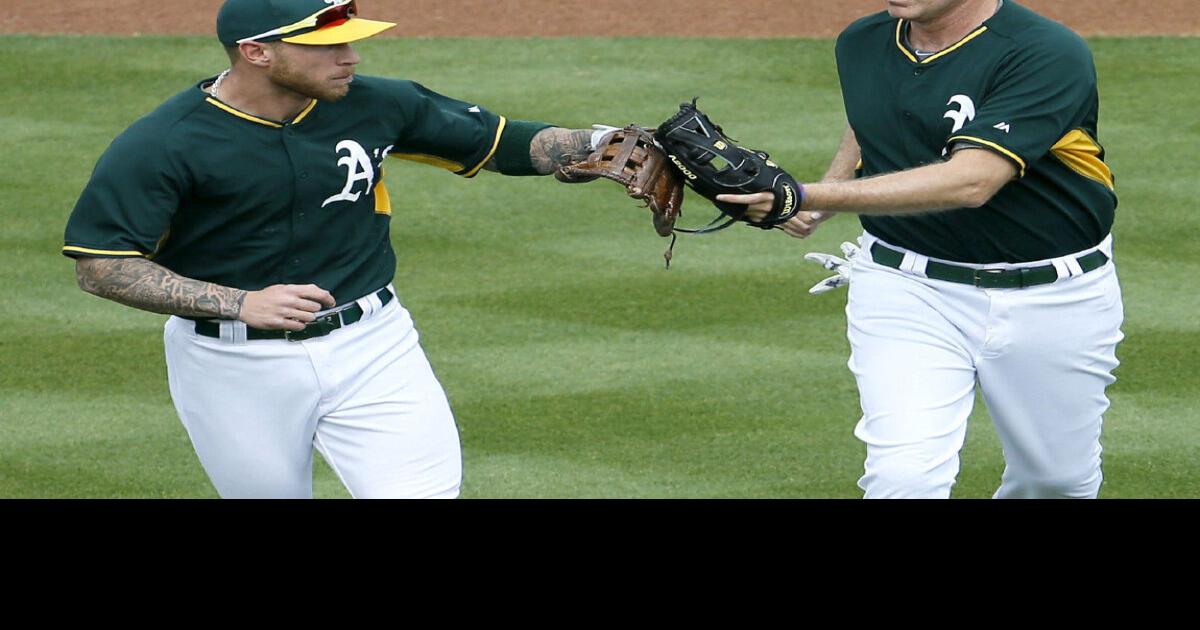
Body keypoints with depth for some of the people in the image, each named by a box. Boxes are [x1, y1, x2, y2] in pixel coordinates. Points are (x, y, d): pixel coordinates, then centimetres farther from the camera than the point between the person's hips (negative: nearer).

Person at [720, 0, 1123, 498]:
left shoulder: (1047, 55, -21)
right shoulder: (862, 44, 1)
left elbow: (970, 181, -33)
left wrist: (809, 196, -39)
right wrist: (823, 203, 3)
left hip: (1051, 300, -3)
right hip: (905, 287, 3)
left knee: (1060, 476, 14)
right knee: (905, 475, -18)